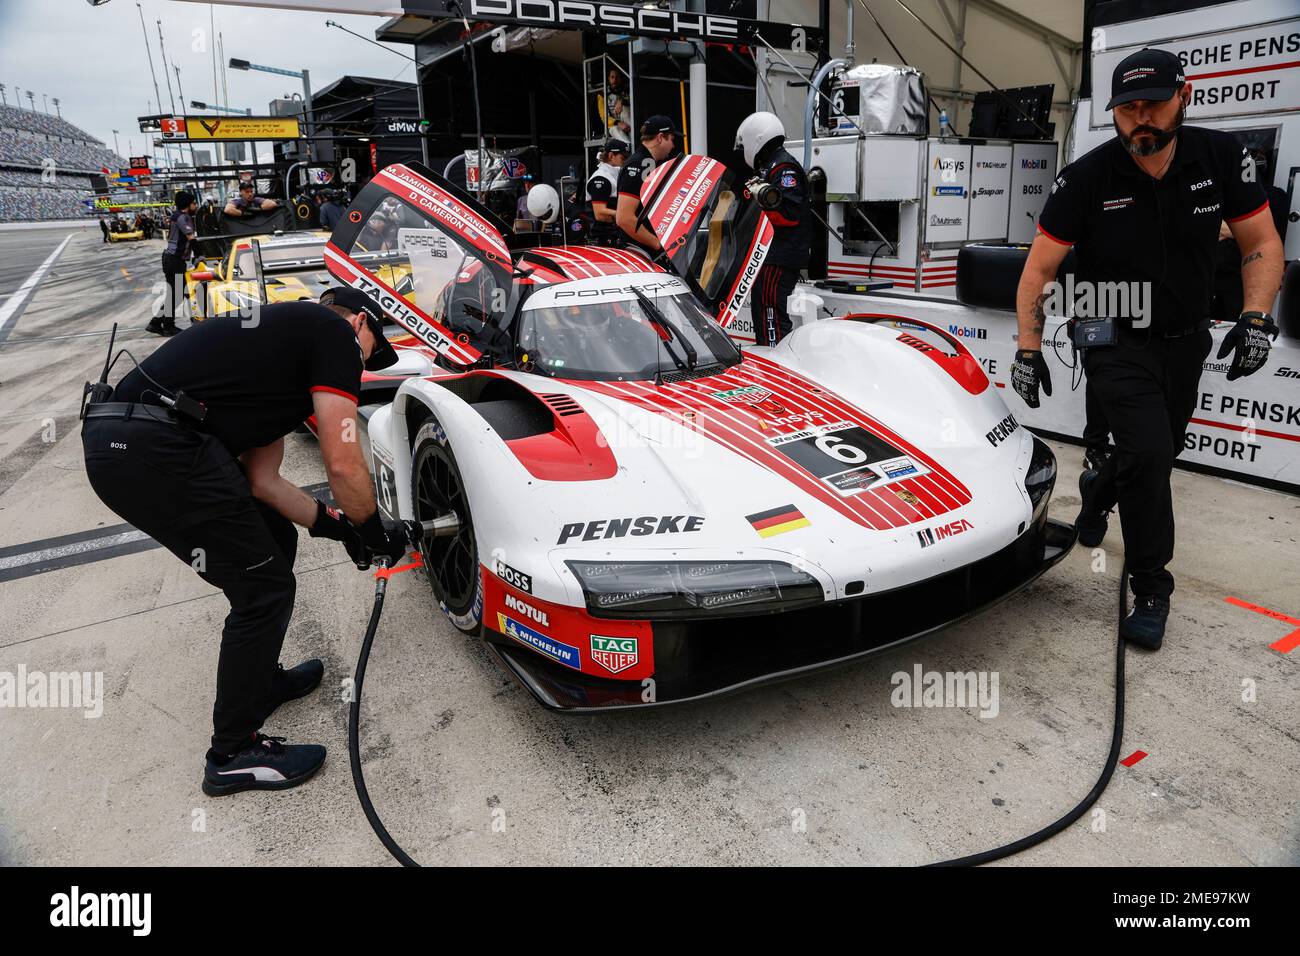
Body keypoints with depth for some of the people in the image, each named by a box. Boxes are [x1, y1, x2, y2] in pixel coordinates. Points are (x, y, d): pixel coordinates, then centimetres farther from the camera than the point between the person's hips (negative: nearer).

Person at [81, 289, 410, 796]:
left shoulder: (283, 336, 27)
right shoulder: (335, 333, 2)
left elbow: (261, 478, 24)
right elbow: (343, 463, -6)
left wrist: (336, 526, 24)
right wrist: (372, 530, 10)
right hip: (157, 451, -10)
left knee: (275, 541, 22)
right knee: (265, 589, 1)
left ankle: (260, 679, 39)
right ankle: (233, 755, 16)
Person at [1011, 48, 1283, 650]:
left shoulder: (1223, 158, -6)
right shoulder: (1085, 180, -14)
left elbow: (1262, 244, 1)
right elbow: (1039, 269, -10)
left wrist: (1257, 317, -14)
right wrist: (1028, 351, -15)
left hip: (1186, 340, 4)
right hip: (1116, 340, -4)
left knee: (1158, 453, 14)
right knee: (1149, 453, -18)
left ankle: (1098, 489, 50)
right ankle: (1151, 587, -2)